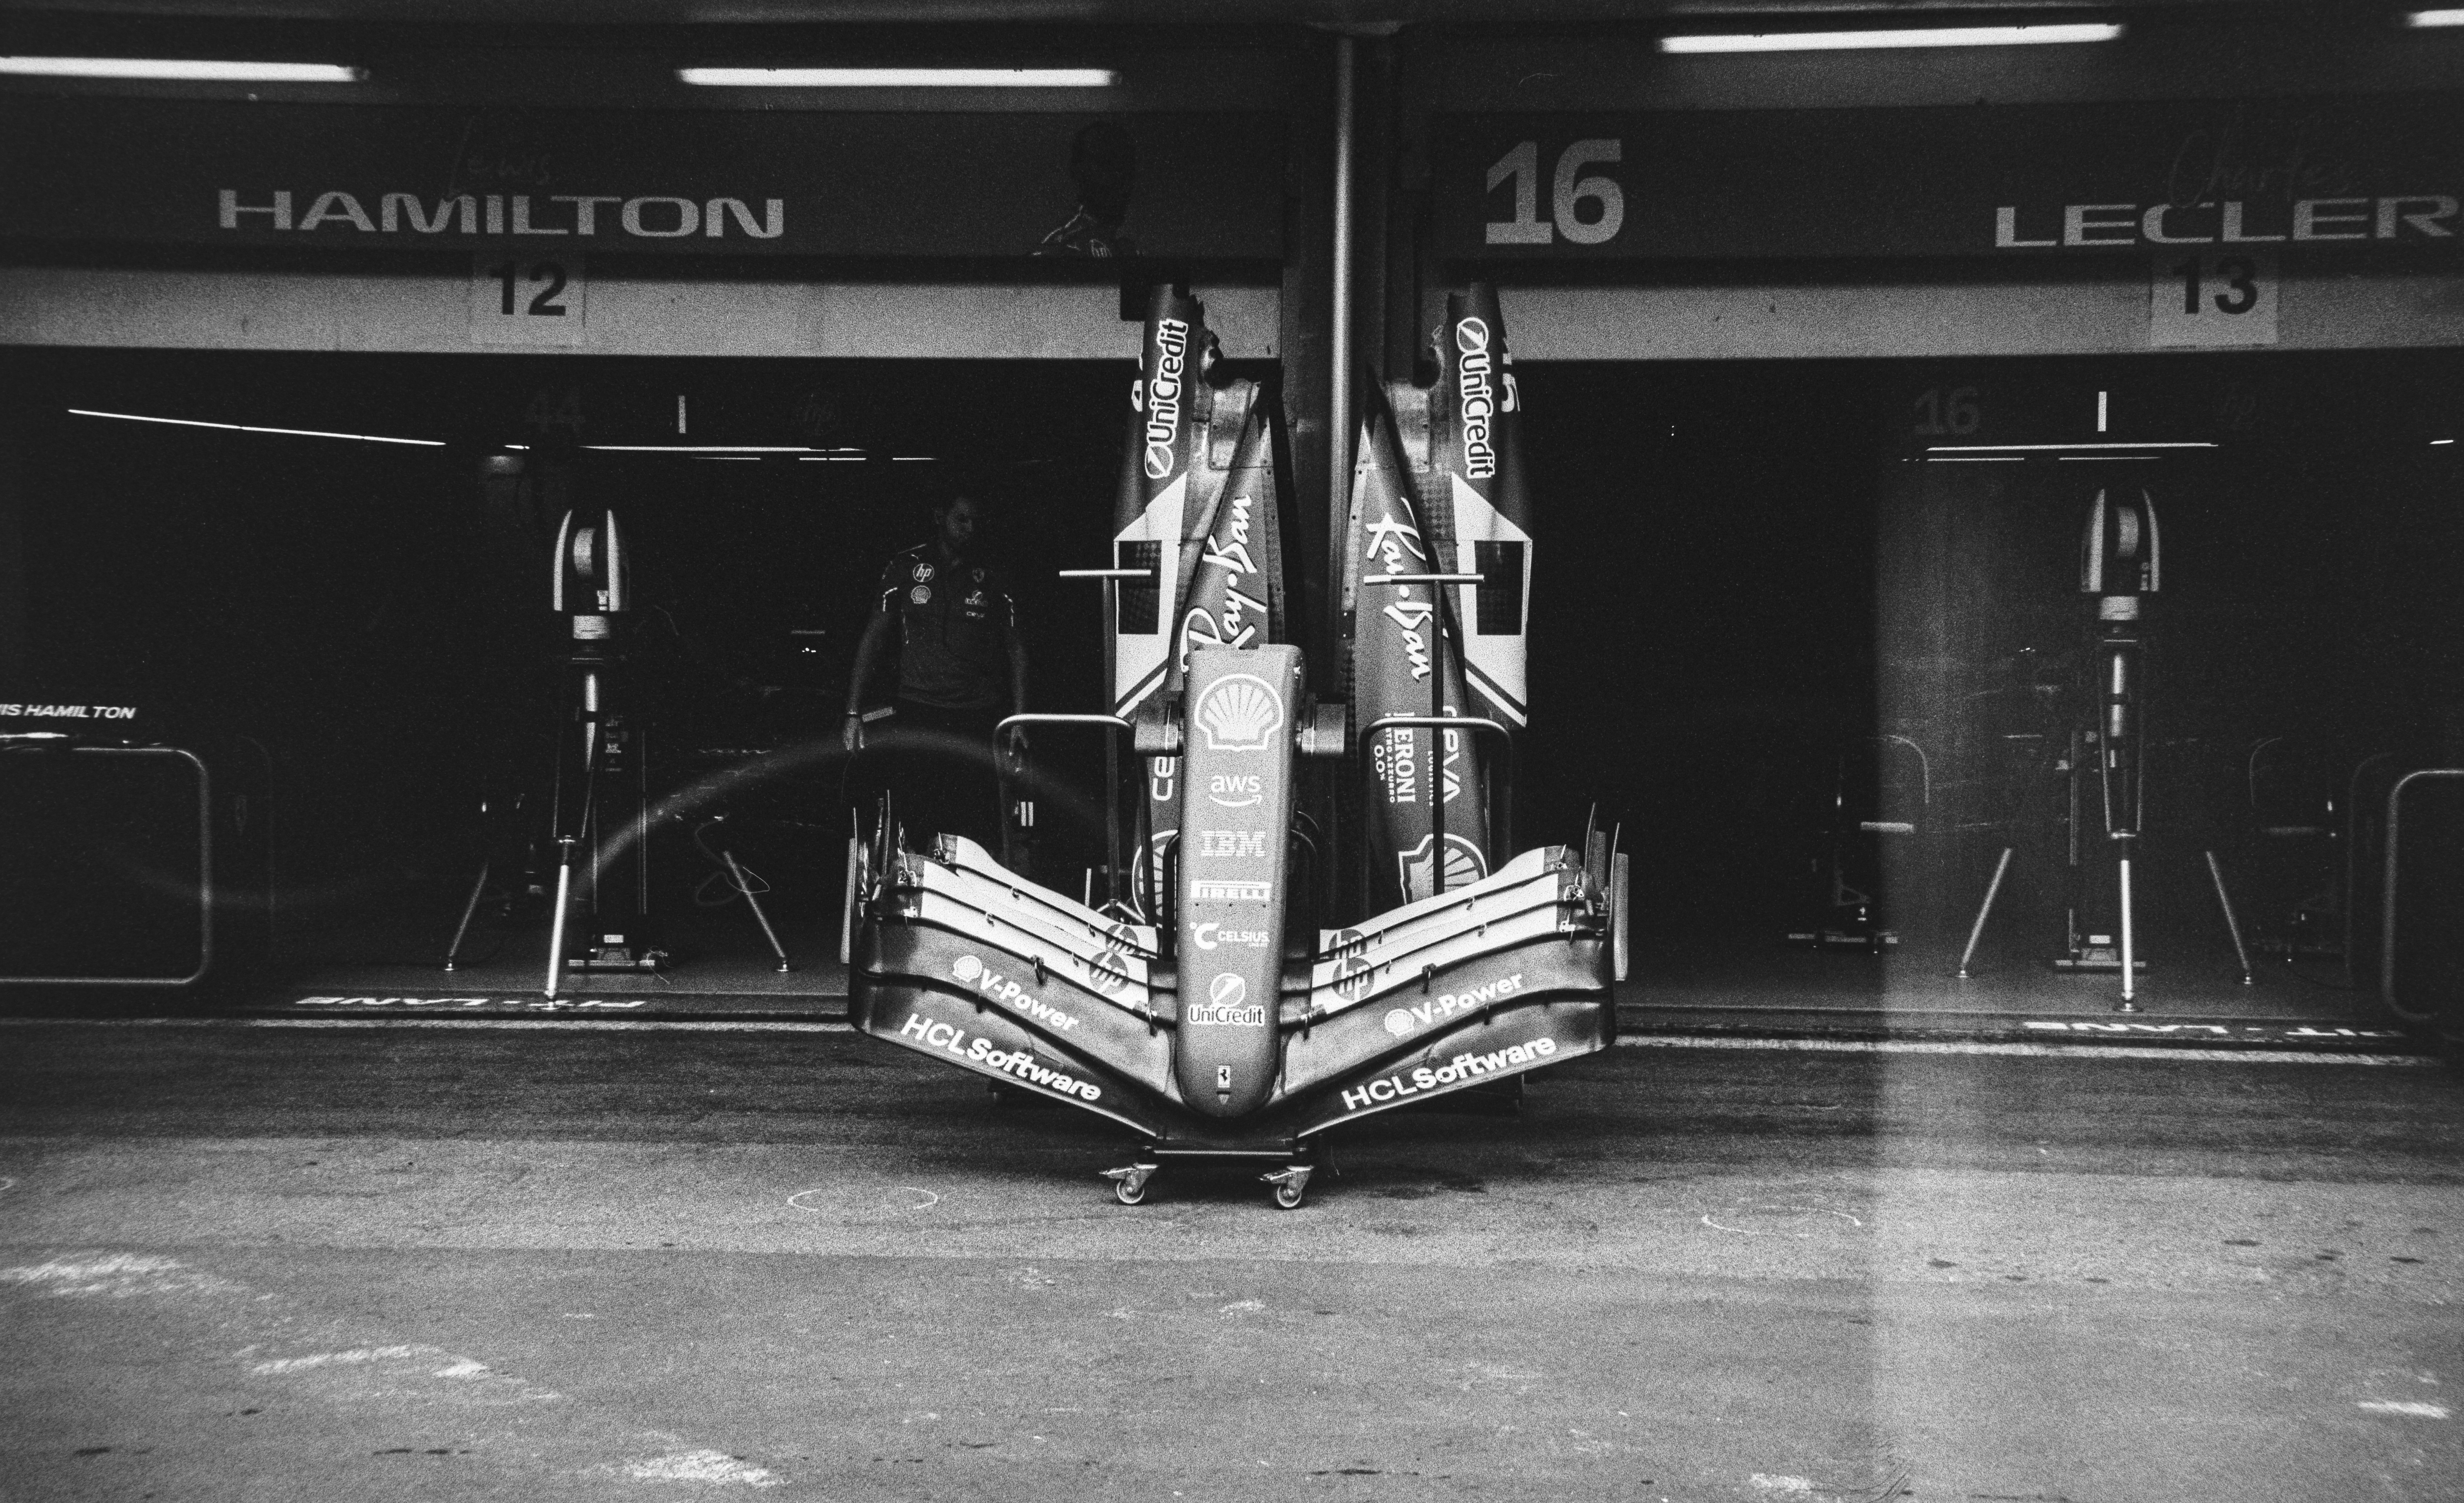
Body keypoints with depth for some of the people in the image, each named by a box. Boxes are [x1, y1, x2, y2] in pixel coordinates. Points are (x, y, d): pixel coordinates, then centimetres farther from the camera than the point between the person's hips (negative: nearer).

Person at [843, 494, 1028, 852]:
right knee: (913, 828, -7)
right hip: (918, 717, 0)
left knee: (980, 839, -9)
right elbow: (873, 638, 9)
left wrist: (1019, 720, 2)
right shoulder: (906, 567, 7)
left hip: (980, 720, 0)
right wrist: (853, 714, 2)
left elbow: (1016, 648, 12)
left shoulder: (992, 578, 8)